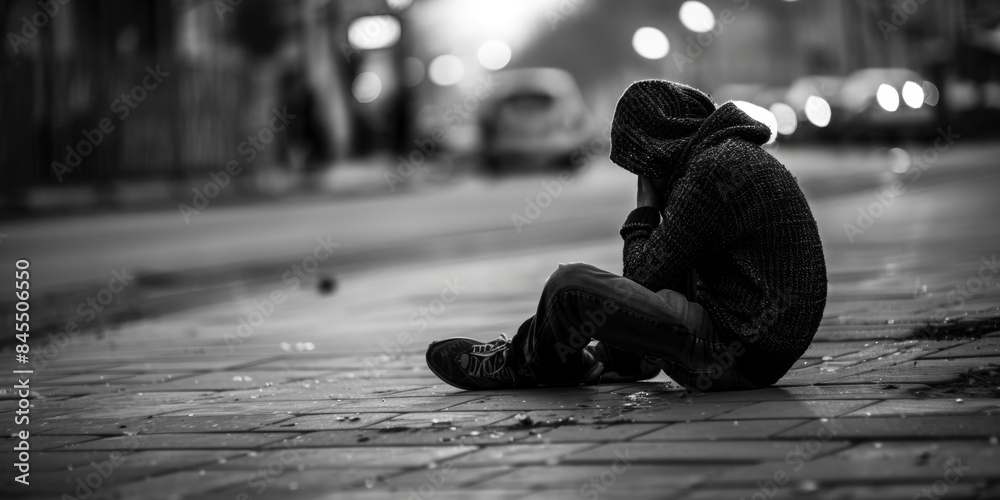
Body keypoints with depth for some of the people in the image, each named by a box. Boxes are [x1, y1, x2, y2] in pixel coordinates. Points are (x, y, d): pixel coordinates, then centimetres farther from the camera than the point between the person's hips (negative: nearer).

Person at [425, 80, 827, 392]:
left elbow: (646, 273, -10)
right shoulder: (741, 155, 15)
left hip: (734, 352, -10)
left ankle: (520, 365, 20)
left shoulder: (711, 172, -16)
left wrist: (646, 203, 1)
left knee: (571, 285, -8)